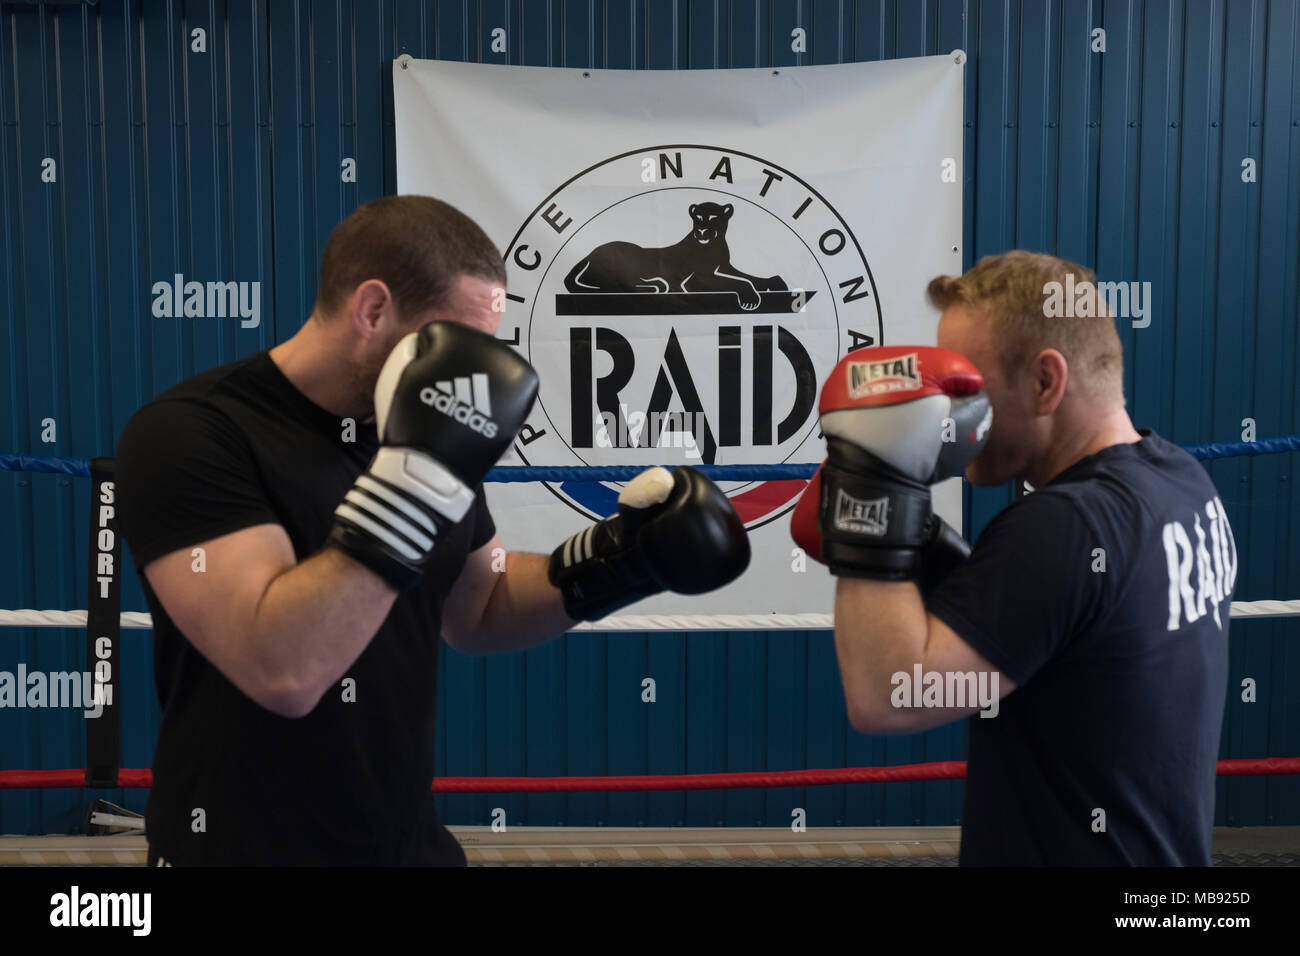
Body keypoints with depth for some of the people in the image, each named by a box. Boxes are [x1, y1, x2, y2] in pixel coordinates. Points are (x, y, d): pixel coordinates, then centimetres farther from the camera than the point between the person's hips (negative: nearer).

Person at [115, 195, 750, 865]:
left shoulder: (421, 434, 0)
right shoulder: (189, 434, -19)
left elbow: (477, 610, 12)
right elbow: (283, 672, -30)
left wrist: (614, 561, -3)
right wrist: (417, 469, -31)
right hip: (243, 846, -6)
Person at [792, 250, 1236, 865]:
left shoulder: (1066, 528, -27)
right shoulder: (1184, 484, 1)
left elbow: (883, 697, -28)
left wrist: (872, 480, -28)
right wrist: (922, 556, -6)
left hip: (1064, 848, -8)